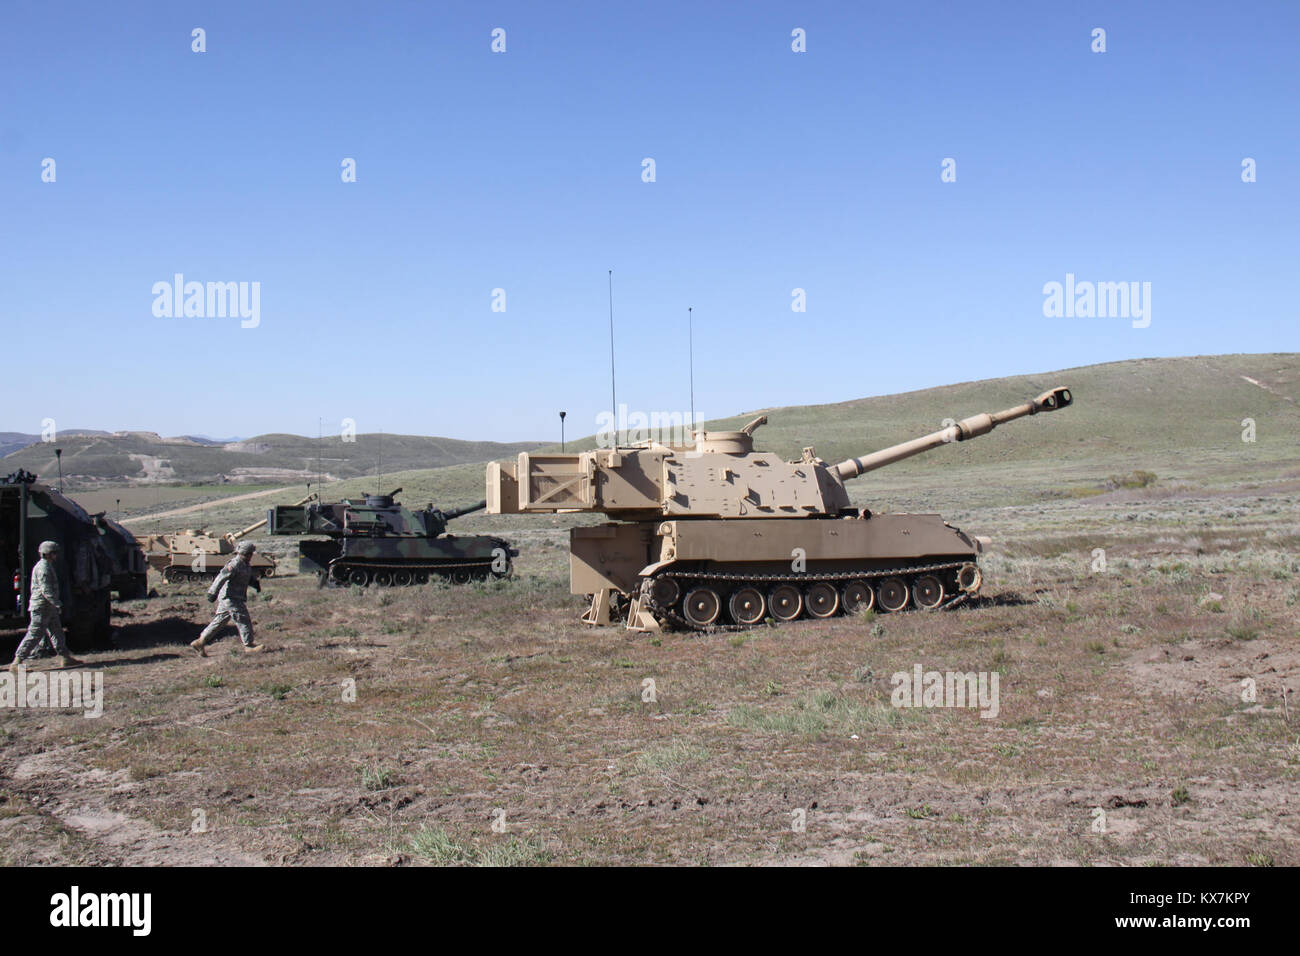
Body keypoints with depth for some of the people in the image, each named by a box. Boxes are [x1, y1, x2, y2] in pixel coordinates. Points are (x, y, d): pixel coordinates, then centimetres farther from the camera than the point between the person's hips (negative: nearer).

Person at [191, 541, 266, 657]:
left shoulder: (246, 564, 12)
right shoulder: (235, 564, -19)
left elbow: (249, 577, 26)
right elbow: (222, 577, -25)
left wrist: (255, 583, 7)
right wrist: (213, 593, -30)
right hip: (231, 598, -10)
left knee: (219, 621, 12)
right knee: (243, 620, -5)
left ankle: (200, 642, 17)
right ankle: (249, 646, 3)